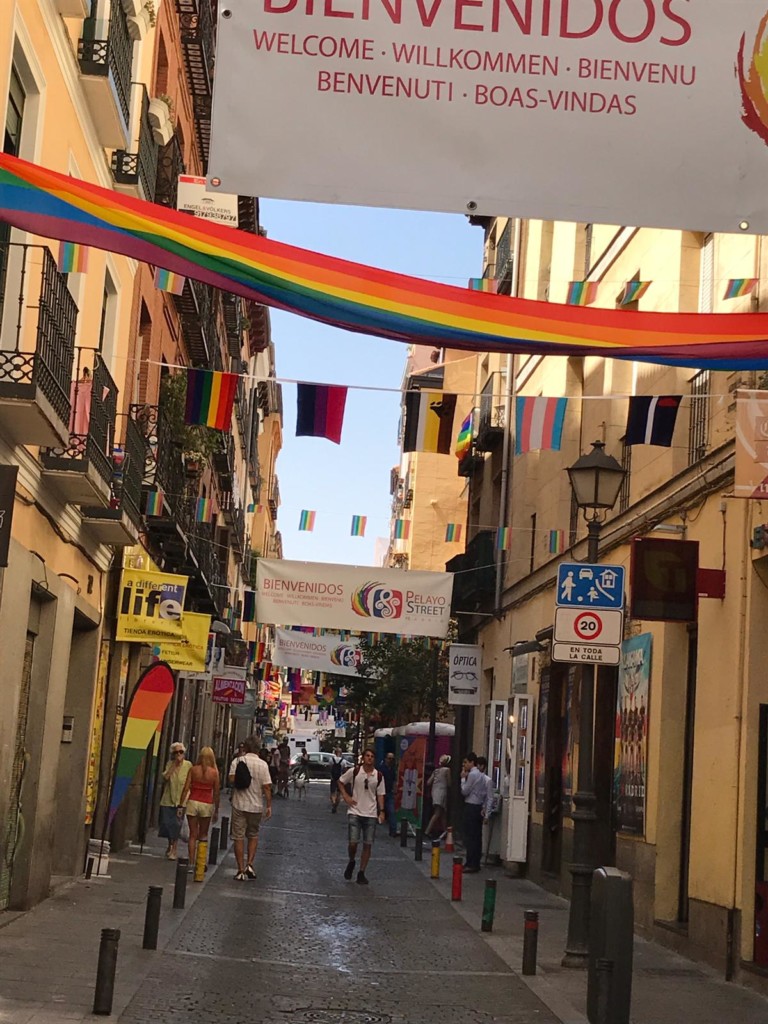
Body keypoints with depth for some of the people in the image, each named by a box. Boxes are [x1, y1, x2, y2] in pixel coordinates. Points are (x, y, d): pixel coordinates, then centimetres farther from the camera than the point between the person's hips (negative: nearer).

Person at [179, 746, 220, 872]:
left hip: (193, 803, 0)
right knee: (203, 835, 14)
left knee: (193, 835, 6)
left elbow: (186, 788, -4)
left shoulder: (193, 770, -2)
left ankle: (191, 862, -1)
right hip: (207, 804, 0)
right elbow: (216, 793, 1)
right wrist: (216, 810, 10)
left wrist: (181, 805, 1)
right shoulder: (214, 772, -3)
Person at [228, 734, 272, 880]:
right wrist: (269, 806, -2)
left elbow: (231, 780, -14)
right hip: (256, 806, 1)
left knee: (238, 837, 6)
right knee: (253, 835, 18)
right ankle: (249, 864, 4)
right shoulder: (263, 764, -5)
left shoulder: (237, 761, -5)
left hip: (239, 804, -1)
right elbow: (267, 787, -8)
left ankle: (241, 870, 5)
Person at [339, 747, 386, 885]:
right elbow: (340, 782, 10)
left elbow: (380, 795, 6)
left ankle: (361, 873, 11)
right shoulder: (354, 772, -3)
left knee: (368, 845, 1)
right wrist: (346, 796, -2)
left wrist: (382, 811, -3)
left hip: (371, 814, 2)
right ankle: (351, 862, 22)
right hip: (355, 812, -2)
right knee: (353, 843, -9)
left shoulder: (379, 776, 2)